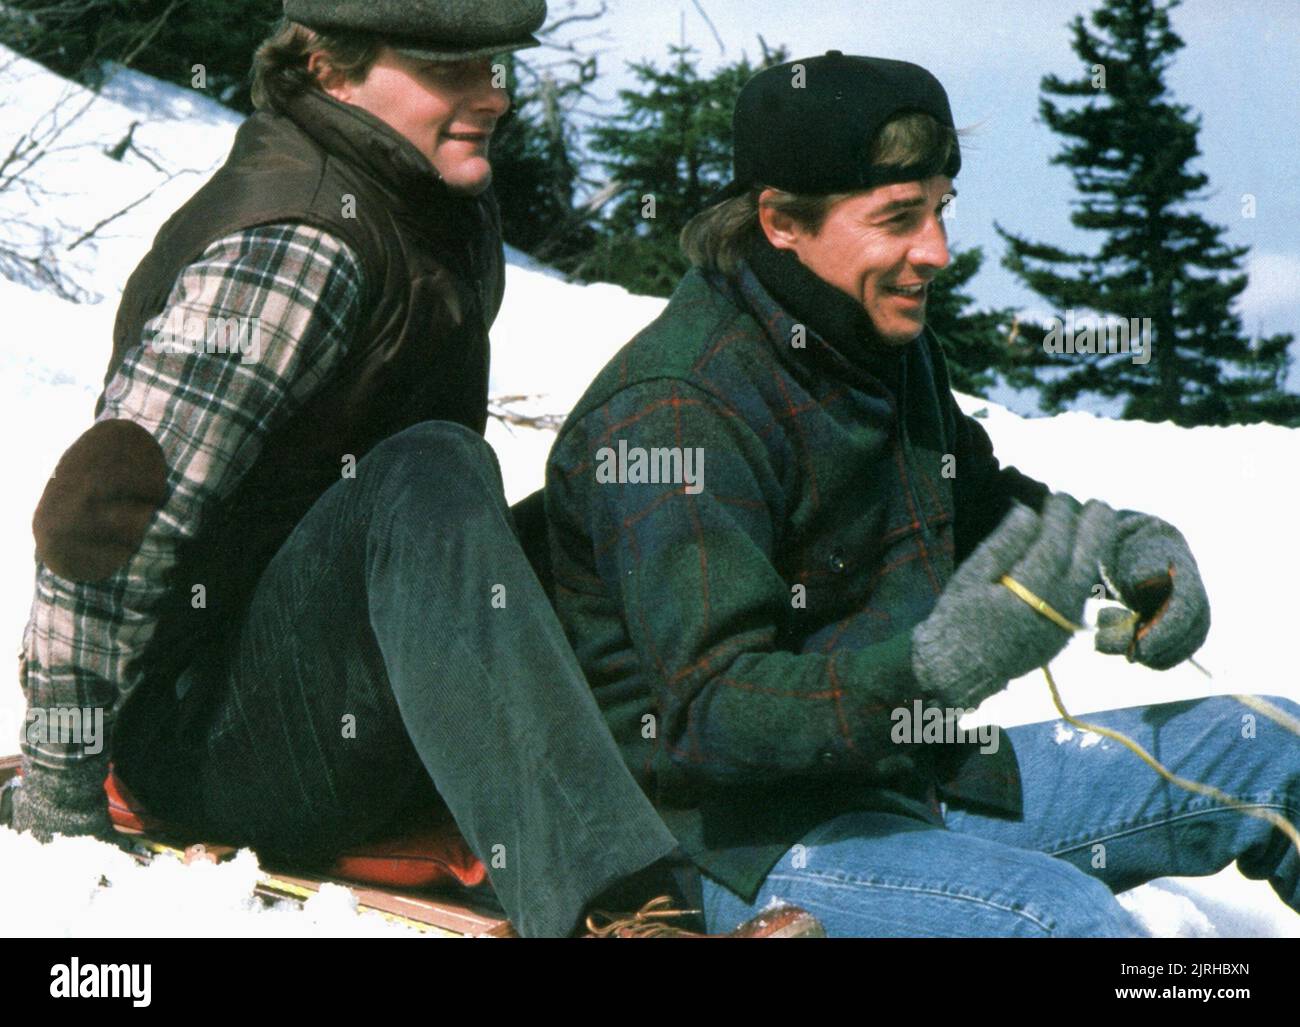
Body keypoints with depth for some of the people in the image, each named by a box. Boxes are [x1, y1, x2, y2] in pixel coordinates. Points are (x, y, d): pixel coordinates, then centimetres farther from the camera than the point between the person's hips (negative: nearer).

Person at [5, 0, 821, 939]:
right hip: (212, 738, -10)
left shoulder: (451, 212, 8)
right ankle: (612, 910, -50)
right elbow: (101, 513, -27)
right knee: (427, 474, -36)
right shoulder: (301, 248, -20)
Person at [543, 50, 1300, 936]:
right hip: (741, 840, -9)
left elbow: (986, 503, 26)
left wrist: (1127, 542, 4)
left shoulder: (891, 345, 7)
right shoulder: (675, 413, -21)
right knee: (1059, 914, -34)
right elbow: (711, 712, -27)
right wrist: (938, 666, -42)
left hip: (912, 776, 9)